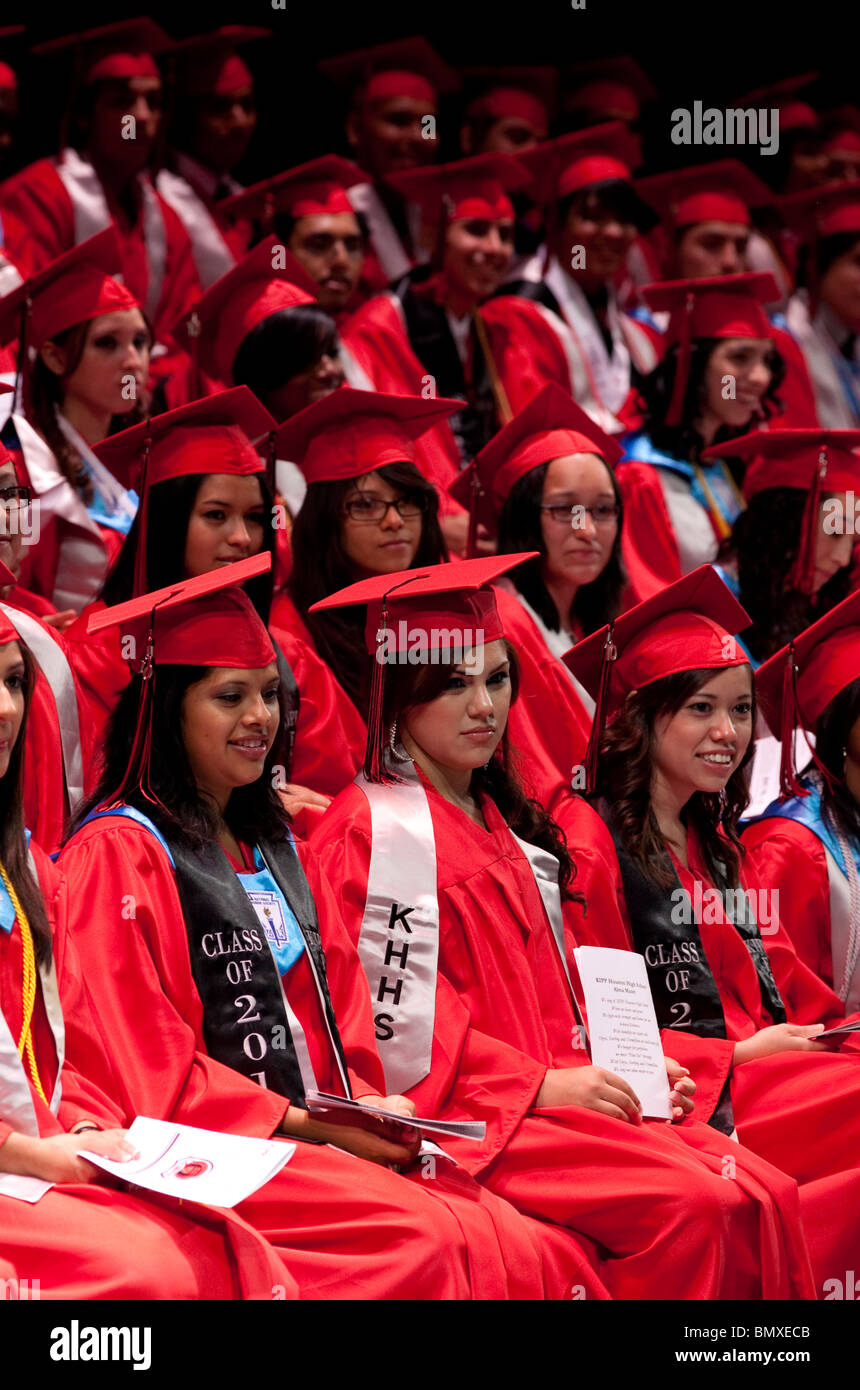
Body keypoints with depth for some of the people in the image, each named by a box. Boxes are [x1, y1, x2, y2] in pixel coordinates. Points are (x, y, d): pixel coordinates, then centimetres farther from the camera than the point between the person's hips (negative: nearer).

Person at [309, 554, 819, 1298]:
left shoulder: (498, 825, 23)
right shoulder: (380, 829, -6)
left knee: (763, 1197, -13)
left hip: (546, 1092, 9)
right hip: (459, 1117, -9)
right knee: (694, 1207, -26)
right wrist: (541, 1084, -14)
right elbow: (396, 1022, -14)